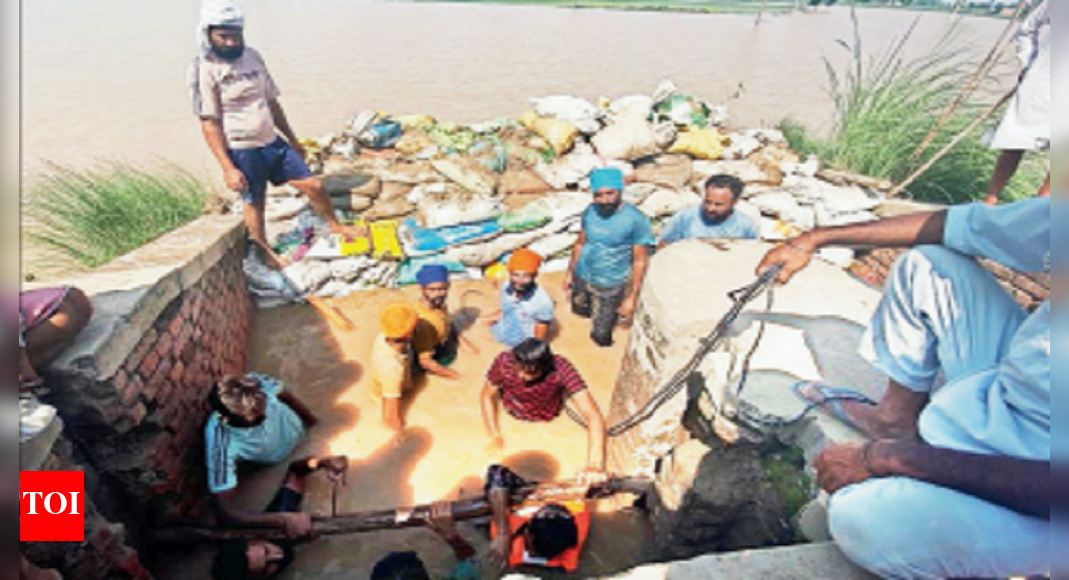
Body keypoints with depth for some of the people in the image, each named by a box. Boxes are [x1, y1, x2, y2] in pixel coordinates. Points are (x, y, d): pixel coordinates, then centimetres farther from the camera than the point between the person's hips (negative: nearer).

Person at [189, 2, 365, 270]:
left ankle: (336, 226, 30)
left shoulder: (252, 57, 7)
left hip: (273, 142, 5)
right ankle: (266, 253, 29)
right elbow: (210, 123, -12)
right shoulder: (205, 69, -10)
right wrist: (227, 168, -17)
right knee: (254, 203, 8)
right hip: (242, 151, -5)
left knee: (313, 185, 6)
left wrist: (292, 139, 17)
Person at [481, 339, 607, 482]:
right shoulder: (505, 362, -31)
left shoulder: (561, 369, -36)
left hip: (547, 416, 0)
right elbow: (488, 395, -12)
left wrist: (595, 465, -51)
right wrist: (494, 435, -20)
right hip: (512, 410, 1)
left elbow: (594, 416, -41)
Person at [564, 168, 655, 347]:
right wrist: (570, 272, 13)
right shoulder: (590, 212, -7)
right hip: (581, 278, 5)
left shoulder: (636, 220, -22)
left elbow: (640, 261, -17)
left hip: (609, 286, -5)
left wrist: (632, 297, -17)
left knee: (600, 336, 2)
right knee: (580, 311, 28)